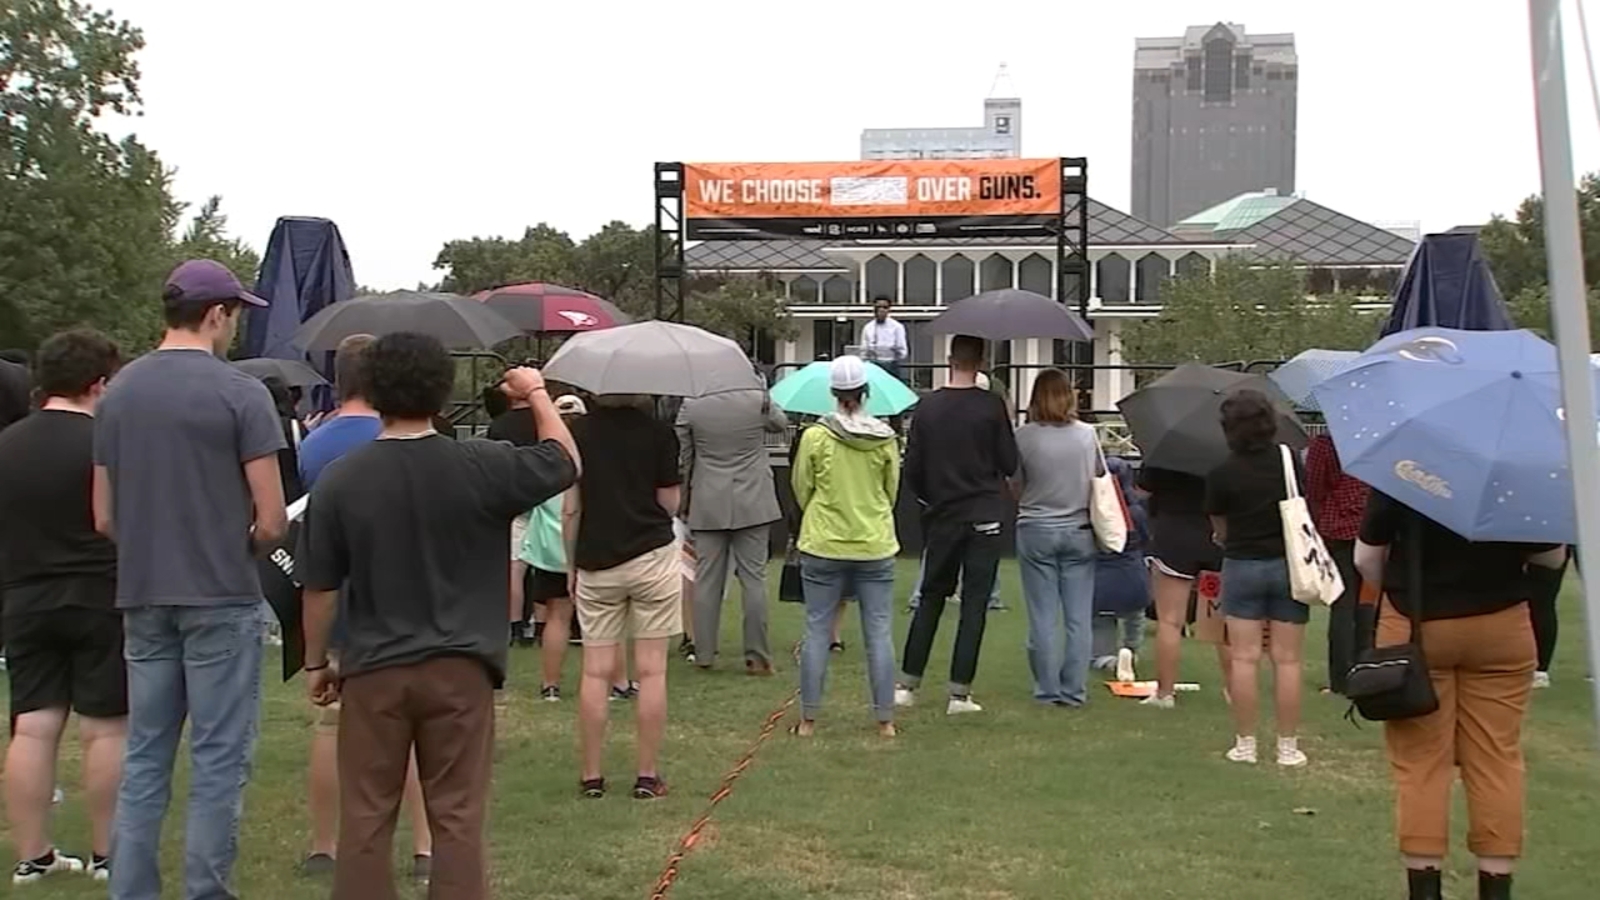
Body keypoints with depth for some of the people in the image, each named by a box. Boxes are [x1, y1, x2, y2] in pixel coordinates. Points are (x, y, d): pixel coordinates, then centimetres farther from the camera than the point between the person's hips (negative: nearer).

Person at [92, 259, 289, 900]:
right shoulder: (239, 393, -10)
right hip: (221, 599, -5)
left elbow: (104, 519, 10)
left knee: (144, 758, 12)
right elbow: (272, 521, -11)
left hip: (143, 599, 6)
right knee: (219, 762, 2)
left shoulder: (117, 394, 7)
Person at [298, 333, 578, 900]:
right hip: (458, 668, 0)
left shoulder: (339, 480, -7)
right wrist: (537, 393, 22)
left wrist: (315, 663, 13)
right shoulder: (480, 468, -9)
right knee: (457, 819, 6)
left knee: (365, 820, 10)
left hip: (373, 670, 1)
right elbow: (565, 462, 9)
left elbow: (320, 587, 0)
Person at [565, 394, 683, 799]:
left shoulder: (580, 432, -1)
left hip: (595, 562, 2)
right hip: (652, 557, -2)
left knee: (596, 671, 6)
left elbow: (570, 509, 1)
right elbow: (670, 505, -3)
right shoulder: (659, 433, -6)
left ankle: (591, 775, 10)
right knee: (651, 671, 3)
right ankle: (648, 776, 6)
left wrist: (571, 566, 10)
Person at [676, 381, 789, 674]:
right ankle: (757, 656, 2)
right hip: (752, 504, -1)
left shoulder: (691, 407, -4)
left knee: (707, 580, 7)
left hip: (707, 506, 1)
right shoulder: (758, 399, -6)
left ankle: (704, 654, 9)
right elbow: (781, 424, 16)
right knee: (753, 578, 2)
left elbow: (683, 458, 4)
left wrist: (684, 502, 17)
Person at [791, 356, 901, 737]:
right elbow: (892, 491, 8)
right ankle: (885, 719, 10)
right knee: (879, 634, 6)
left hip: (823, 547, -1)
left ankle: (808, 719, 11)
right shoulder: (885, 439, -4)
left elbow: (801, 490, 3)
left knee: (817, 631, 7)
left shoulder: (815, 437, -9)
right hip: (875, 548, 1)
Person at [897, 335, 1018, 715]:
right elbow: (1009, 463, -5)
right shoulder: (991, 406, -9)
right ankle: (959, 693, 1)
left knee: (931, 598, 14)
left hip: (941, 516, 3)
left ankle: (908, 685, 13)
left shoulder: (927, 407, -1)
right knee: (974, 602, 2)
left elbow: (912, 468, 2)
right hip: (984, 516, -3)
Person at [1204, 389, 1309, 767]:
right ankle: (1288, 746, 7)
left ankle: (1245, 743, 7)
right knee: (1286, 659, 4)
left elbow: (1219, 528, 2)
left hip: (1242, 566, -1)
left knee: (1245, 658, 3)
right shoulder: (1290, 460, -3)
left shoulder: (1222, 474, -8)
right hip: (1288, 565, 1)